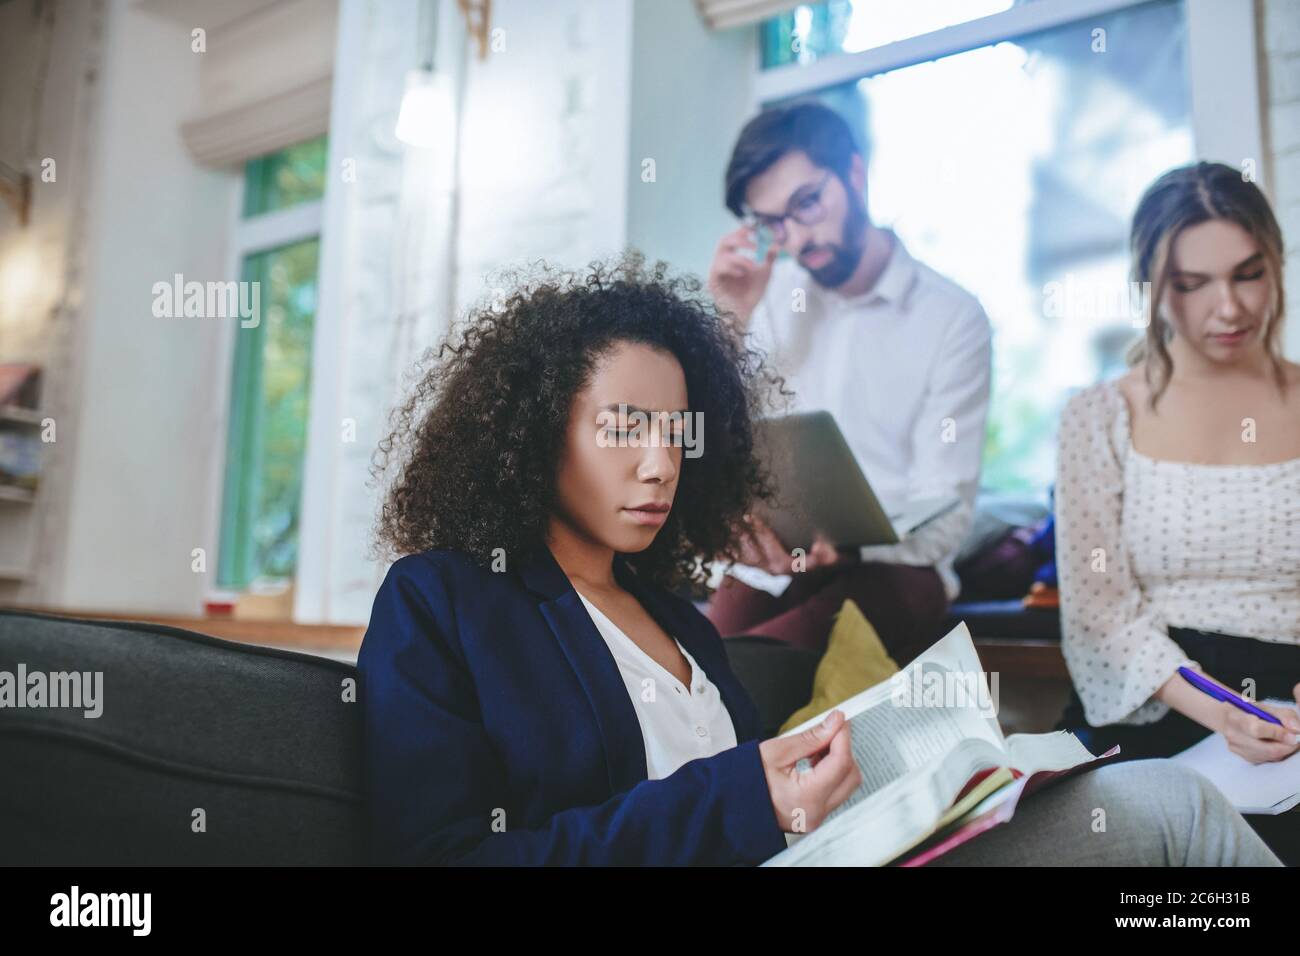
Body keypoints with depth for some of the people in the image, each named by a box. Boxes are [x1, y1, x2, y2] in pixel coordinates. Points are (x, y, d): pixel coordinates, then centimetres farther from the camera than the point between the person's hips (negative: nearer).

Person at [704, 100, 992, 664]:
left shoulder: (953, 318, -3)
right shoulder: (770, 297, 10)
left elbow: (944, 513, -9)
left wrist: (848, 547, -29)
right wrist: (733, 321, -7)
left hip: (890, 566, -3)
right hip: (769, 563, 3)